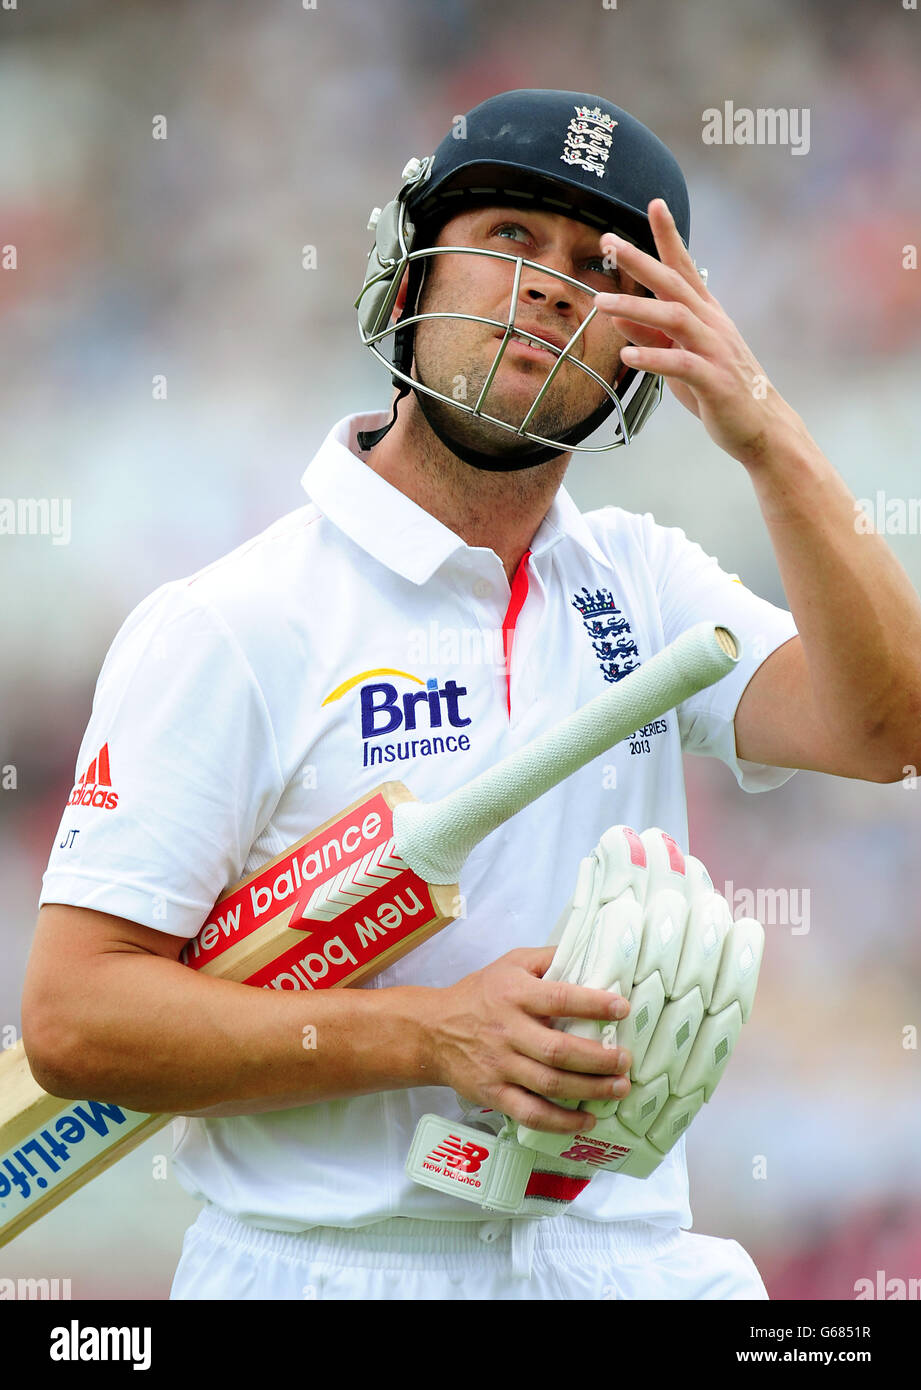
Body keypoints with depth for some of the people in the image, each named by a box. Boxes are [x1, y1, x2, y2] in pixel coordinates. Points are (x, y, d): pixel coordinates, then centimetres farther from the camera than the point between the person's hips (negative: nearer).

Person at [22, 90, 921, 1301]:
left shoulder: (645, 584, 9)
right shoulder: (230, 625, -7)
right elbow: (71, 1019, -12)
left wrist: (771, 440, -16)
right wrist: (433, 1035, -21)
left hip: (628, 1257, 4)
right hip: (327, 1266, -4)